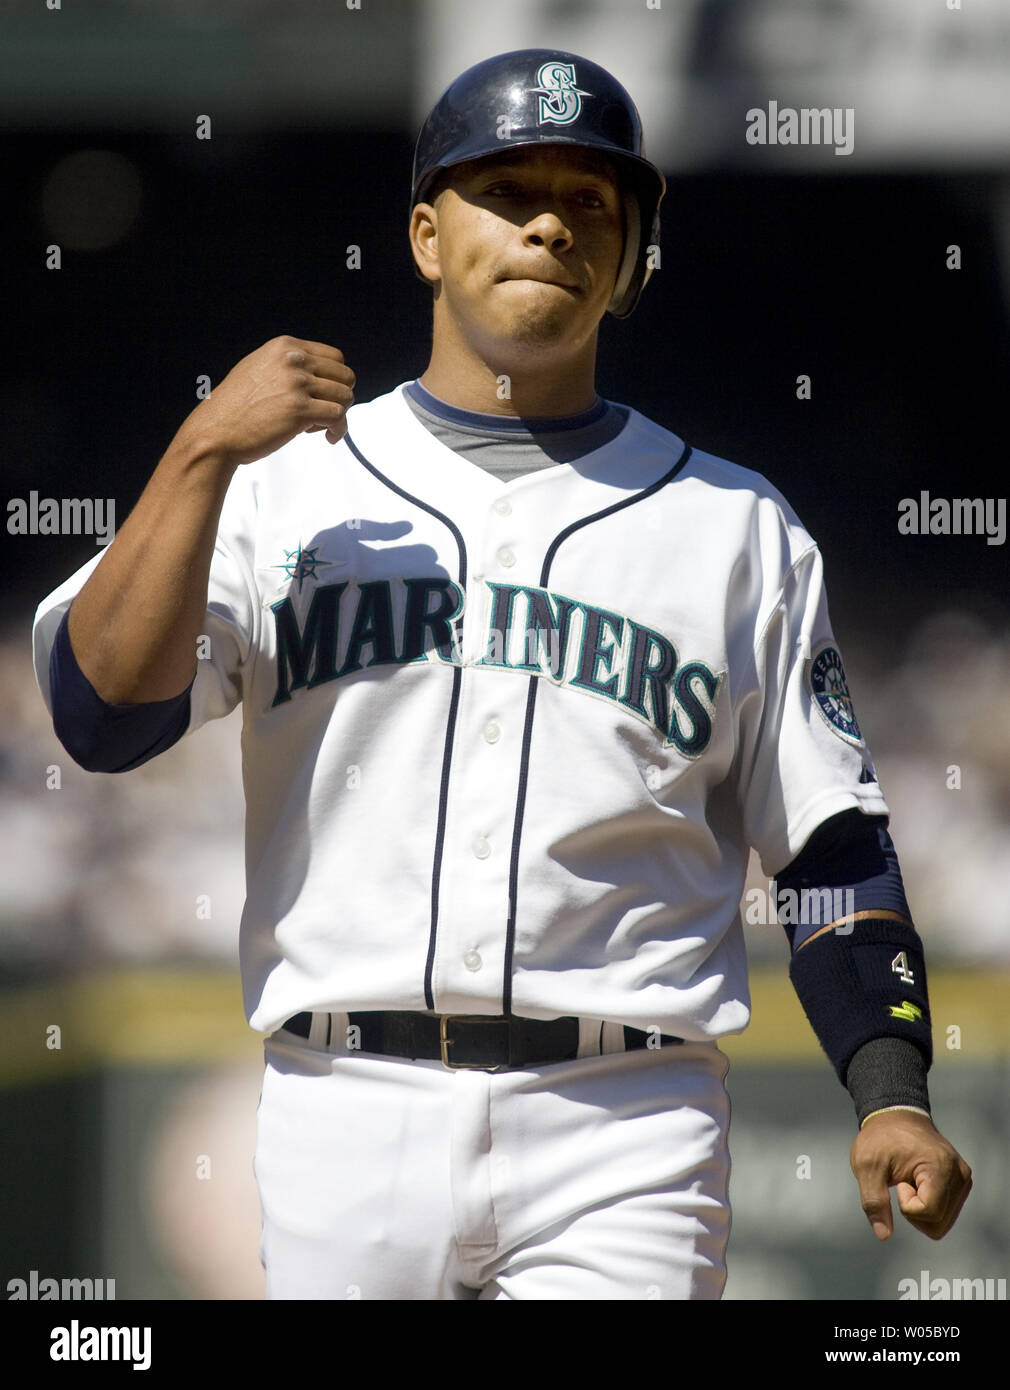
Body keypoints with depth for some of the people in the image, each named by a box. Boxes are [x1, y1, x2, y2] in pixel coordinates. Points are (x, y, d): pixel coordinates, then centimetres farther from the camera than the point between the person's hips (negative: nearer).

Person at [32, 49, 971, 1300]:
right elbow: (102, 713, -3)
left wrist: (890, 1094, -3)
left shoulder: (736, 528, 13)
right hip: (347, 1120, 1)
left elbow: (829, 844, 10)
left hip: (625, 1138, -1)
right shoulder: (280, 485, 11)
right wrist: (205, 450, -9)